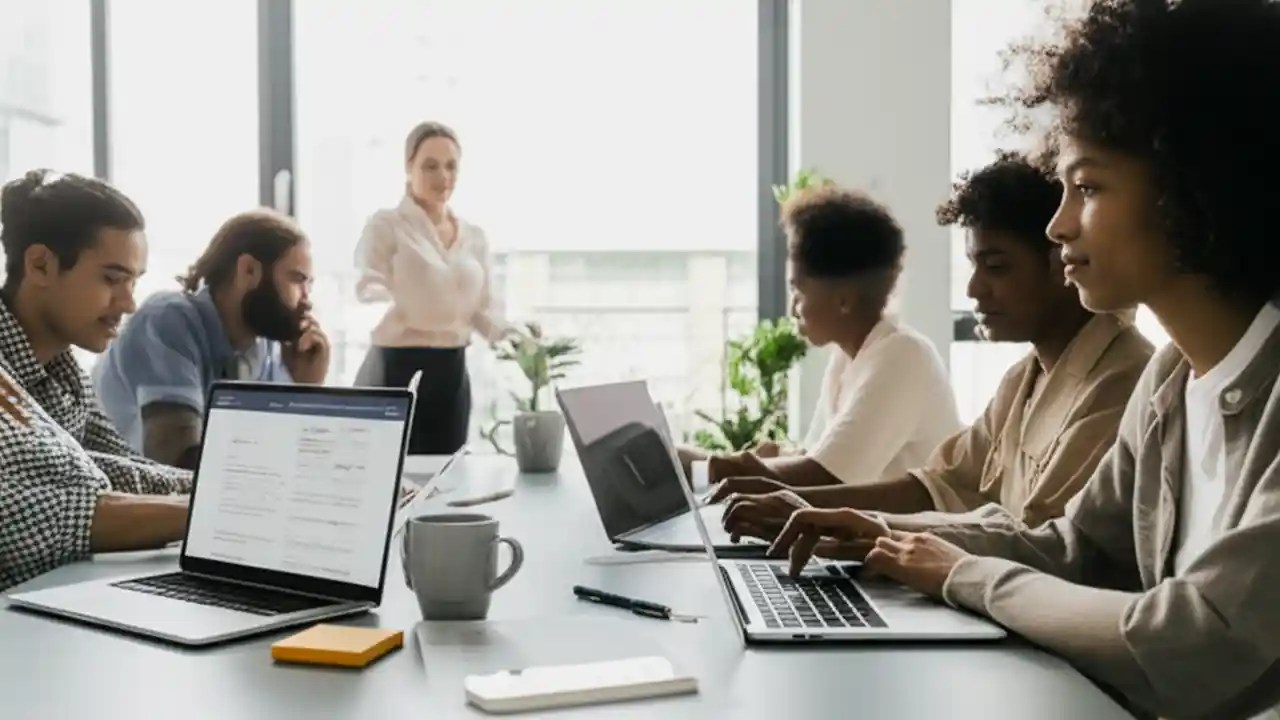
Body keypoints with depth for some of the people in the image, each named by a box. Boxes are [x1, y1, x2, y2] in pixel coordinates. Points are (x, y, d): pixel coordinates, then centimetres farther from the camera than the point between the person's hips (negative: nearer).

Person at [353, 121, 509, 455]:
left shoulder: (475, 236, 13)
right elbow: (368, 289, -13)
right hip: (396, 368, -5)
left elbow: (484, 308, 12)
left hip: (451, 372, 5)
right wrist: (386, 306, -36)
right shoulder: (385, 225, -3)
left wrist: (513, 336, -9)